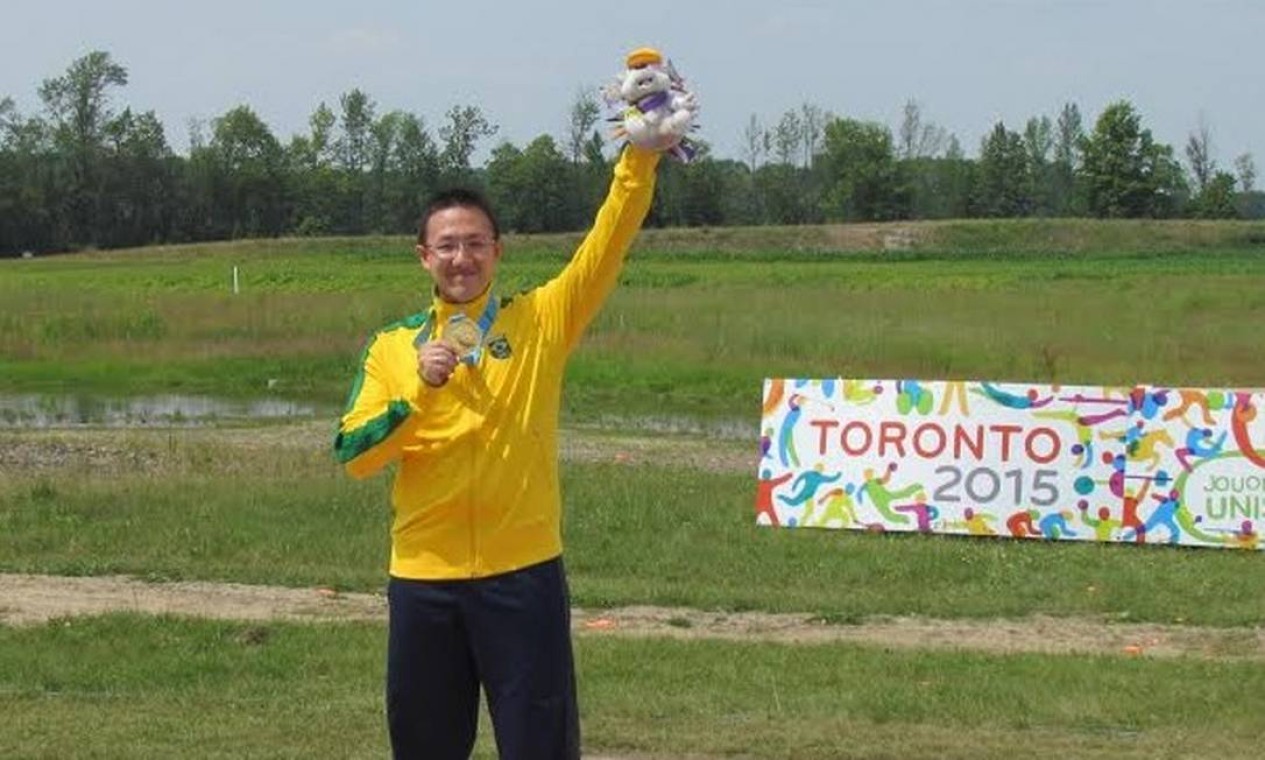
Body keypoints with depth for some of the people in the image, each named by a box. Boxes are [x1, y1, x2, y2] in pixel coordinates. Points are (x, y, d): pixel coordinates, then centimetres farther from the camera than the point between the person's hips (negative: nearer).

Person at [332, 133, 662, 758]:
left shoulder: (541, 321, 2)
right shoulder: (392, 347, 6)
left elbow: (609, 240, -10)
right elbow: (352, 455, -3)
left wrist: (640, 158, -24)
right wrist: (419, 390, -16)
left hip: (522, 571, -2)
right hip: (423, 575, 2)